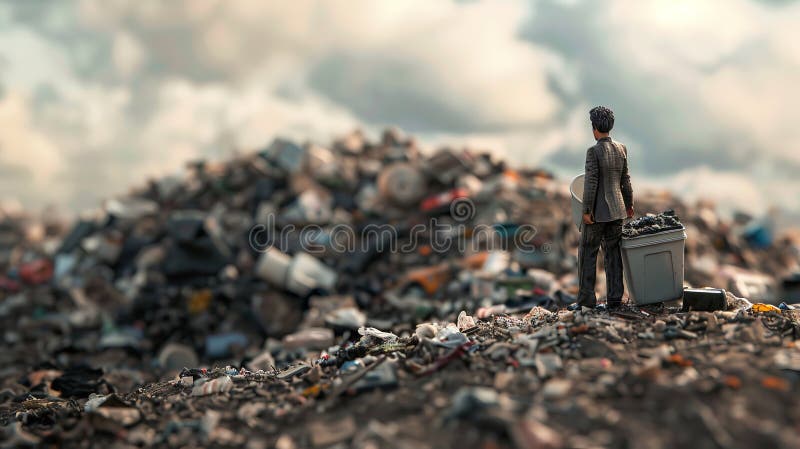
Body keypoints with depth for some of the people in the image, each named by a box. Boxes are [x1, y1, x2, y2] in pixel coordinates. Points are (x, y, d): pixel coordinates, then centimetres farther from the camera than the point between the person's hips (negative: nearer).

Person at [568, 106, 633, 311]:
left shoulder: (594, 151, -15)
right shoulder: (621, 149, 5)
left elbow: (590, 183, -18)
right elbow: (625, 179, 12)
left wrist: (586, 210, -14)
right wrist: (629, 204, 21)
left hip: (598, 210, -6)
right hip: (616, 209, 6)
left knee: (587, 252, 3)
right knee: (613, 252, 10)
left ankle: (586, 298, 5)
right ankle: (614, 298, 11)